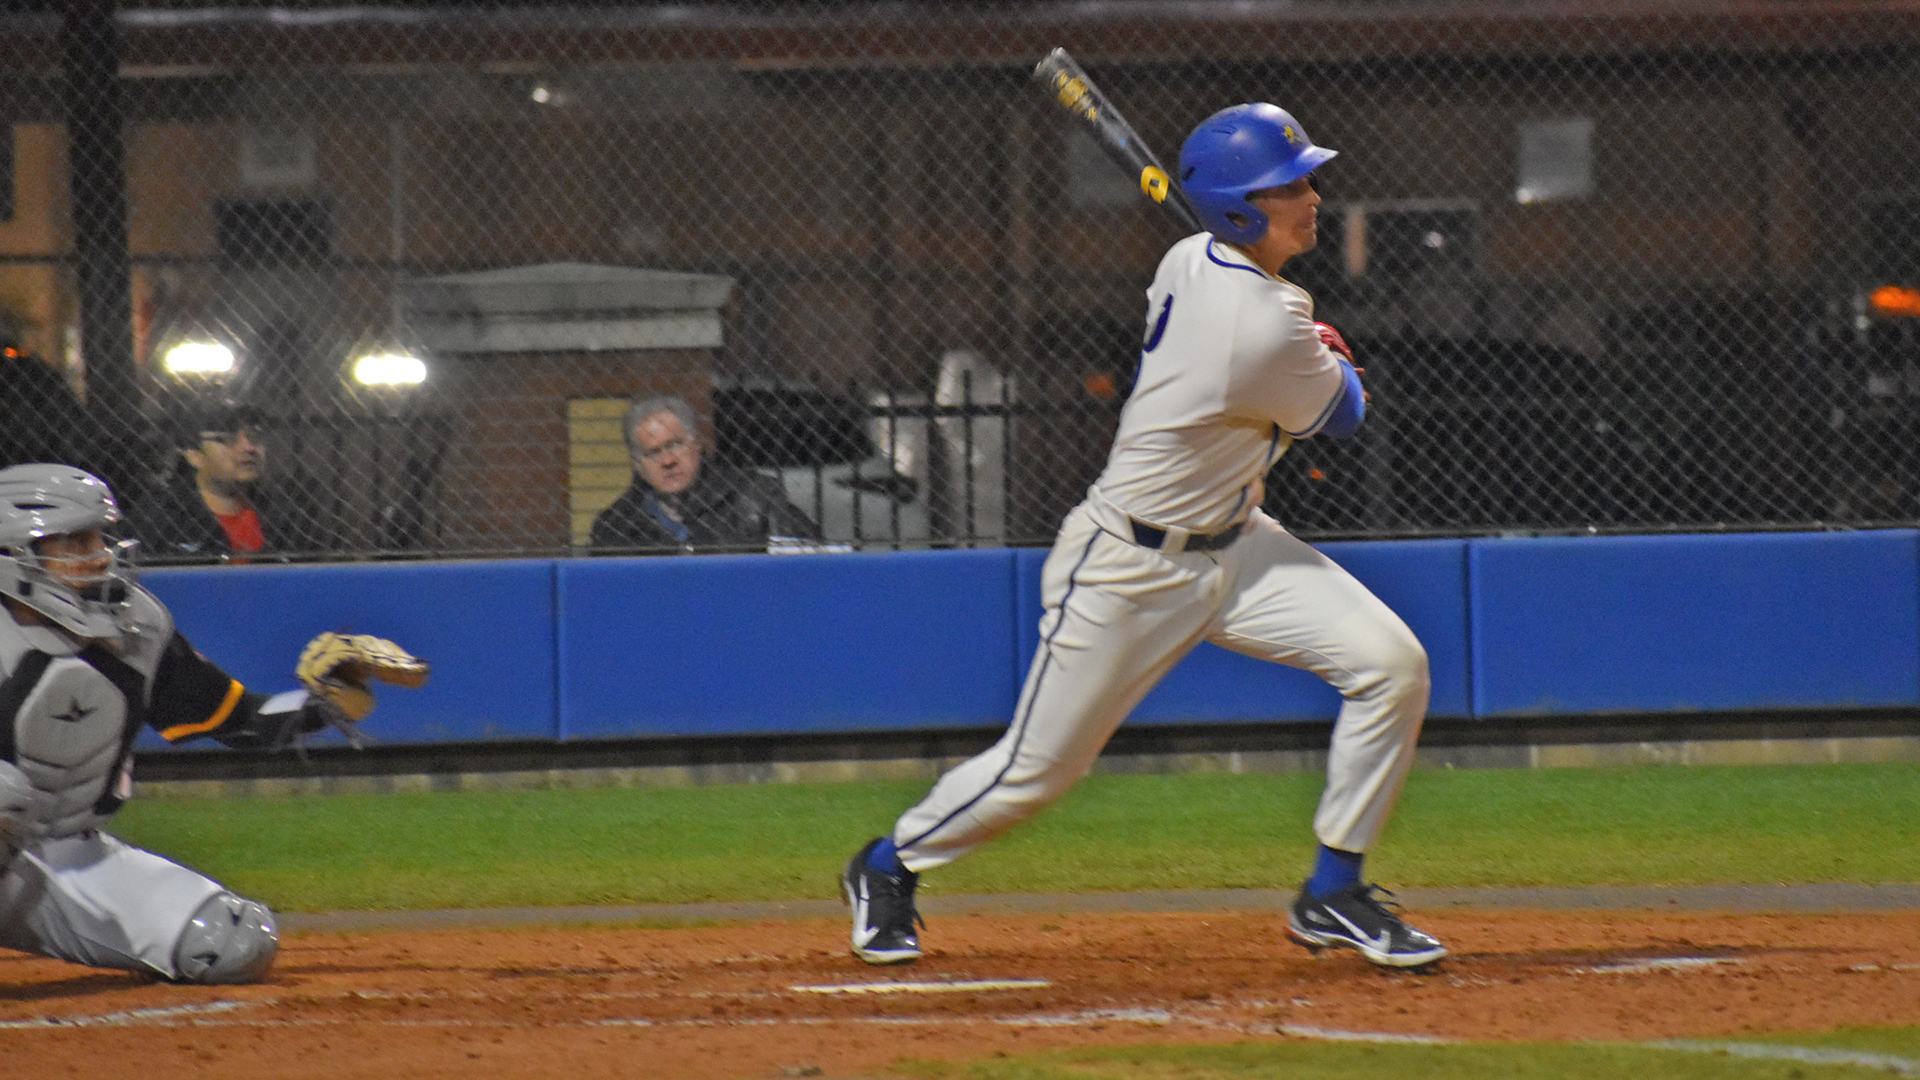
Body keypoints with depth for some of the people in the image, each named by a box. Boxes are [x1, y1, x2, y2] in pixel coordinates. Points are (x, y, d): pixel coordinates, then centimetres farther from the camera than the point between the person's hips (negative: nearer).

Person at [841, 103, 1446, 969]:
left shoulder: (1189, 262, -3)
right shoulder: (1266, 329, -30)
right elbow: (1340, 415, -9)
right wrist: (1334, 360, 11)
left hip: (1232, 547, 9)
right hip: (1131, 571, -9)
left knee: (1391, 665, -8)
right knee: (1036, 768, 4)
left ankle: (1333, 896, 3)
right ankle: (891, 865, 32)